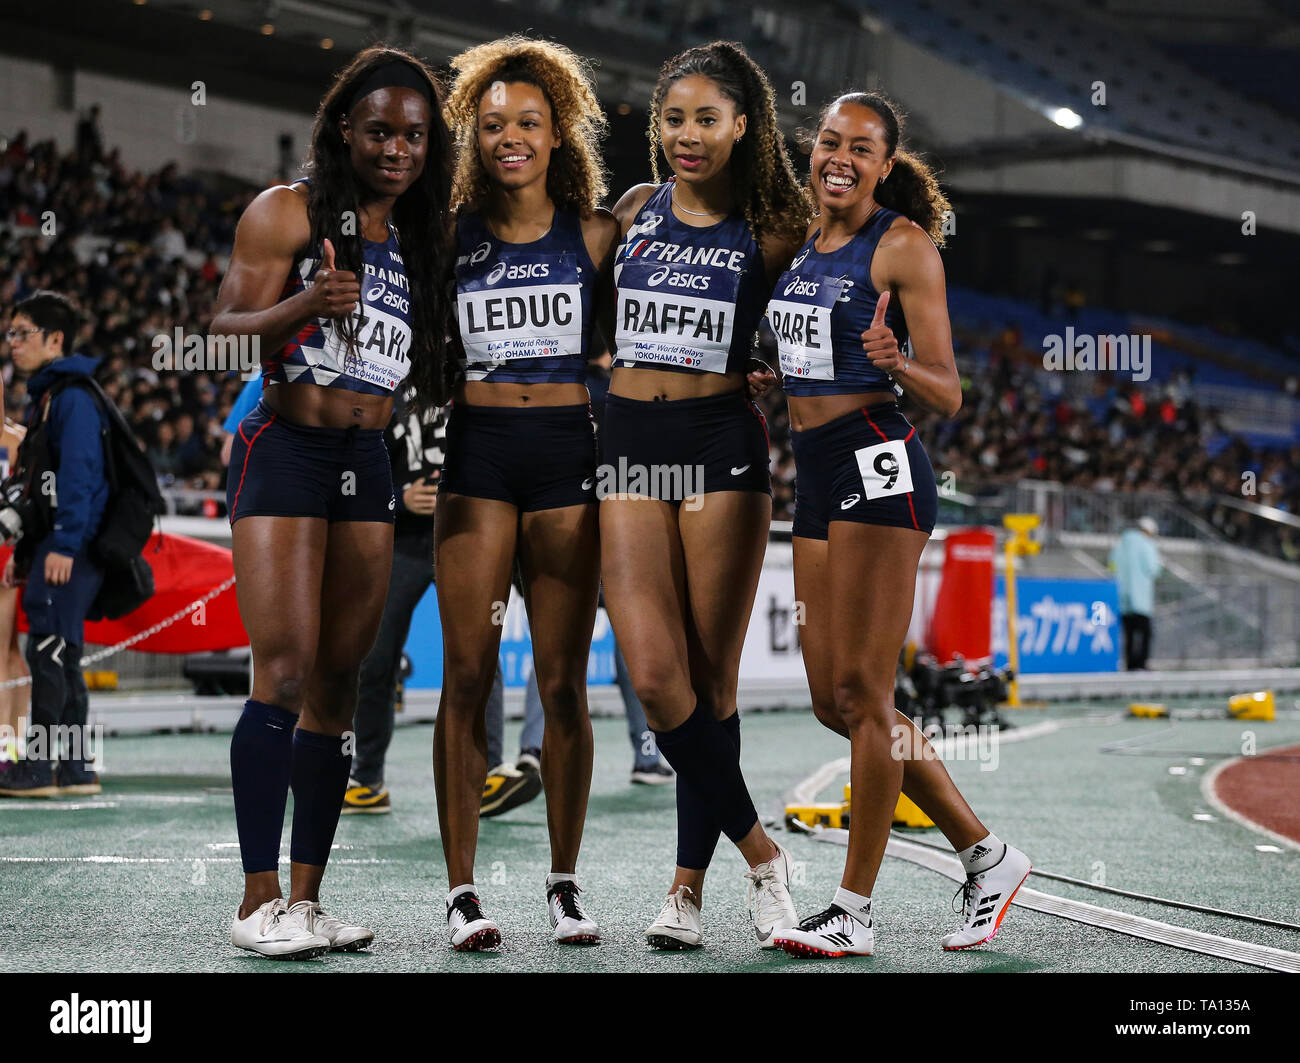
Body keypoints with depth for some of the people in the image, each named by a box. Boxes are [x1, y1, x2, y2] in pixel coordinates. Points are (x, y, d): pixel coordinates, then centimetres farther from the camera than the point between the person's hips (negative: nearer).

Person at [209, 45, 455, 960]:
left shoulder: (420, 239, 15)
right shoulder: (287, 213, -3)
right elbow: (226, 329, -10)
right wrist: (307, 304, -25)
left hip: (368, 463, 6)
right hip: (284, 449, -6)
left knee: (340, 679, 4)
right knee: (285, 671, -13)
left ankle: (307, 895, 9)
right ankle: (259, 901, -9)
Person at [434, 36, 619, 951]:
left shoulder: (594, 234, 6)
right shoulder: (452, 234, 7)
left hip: (567, 452, 0)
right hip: (477, 453, 0)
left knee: (563, 683, 2)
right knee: (468, 675, -4)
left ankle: (566, 884, 13)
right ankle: (463, 890, 1)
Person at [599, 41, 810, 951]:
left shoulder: (770, 233, 2)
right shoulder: (634, 211, 11)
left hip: (723, 446, -2)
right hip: (629, 446, 3)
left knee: (711, 677, 1)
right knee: (655, 676, -9)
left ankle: (691, 884, 13)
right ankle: (761, 853, 5)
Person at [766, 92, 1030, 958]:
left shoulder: (904, 246, -6)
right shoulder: (800, 239, 15)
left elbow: (948, 397, -9)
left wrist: (895, 363, -26)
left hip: (878, 465, -8)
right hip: (815, 473, 8)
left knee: (861, 692, -6)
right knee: (835, 700, 9)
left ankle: (855, 910, 3)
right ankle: (987, 856, 20)